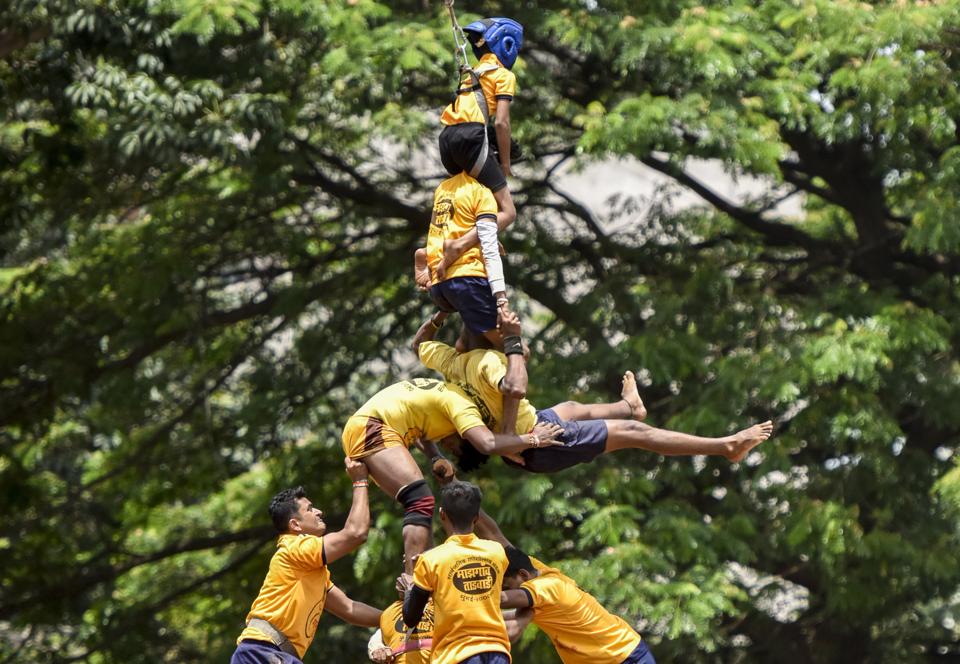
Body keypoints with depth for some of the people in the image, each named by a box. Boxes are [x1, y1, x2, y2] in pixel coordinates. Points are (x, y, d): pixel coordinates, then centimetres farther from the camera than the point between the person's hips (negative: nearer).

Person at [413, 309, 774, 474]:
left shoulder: (452, 362, -4)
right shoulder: (487, 362, -28)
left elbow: (420, 342, 15)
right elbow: (512, 387, -48)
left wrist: (443, 312, 8)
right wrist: (513, 340, -38)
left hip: (516, 450, 9)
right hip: (542, 443, -9)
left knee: (571, 408, 37)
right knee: (633, 432, -4)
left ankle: (627, 406, 72)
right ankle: (727, 446, -2)